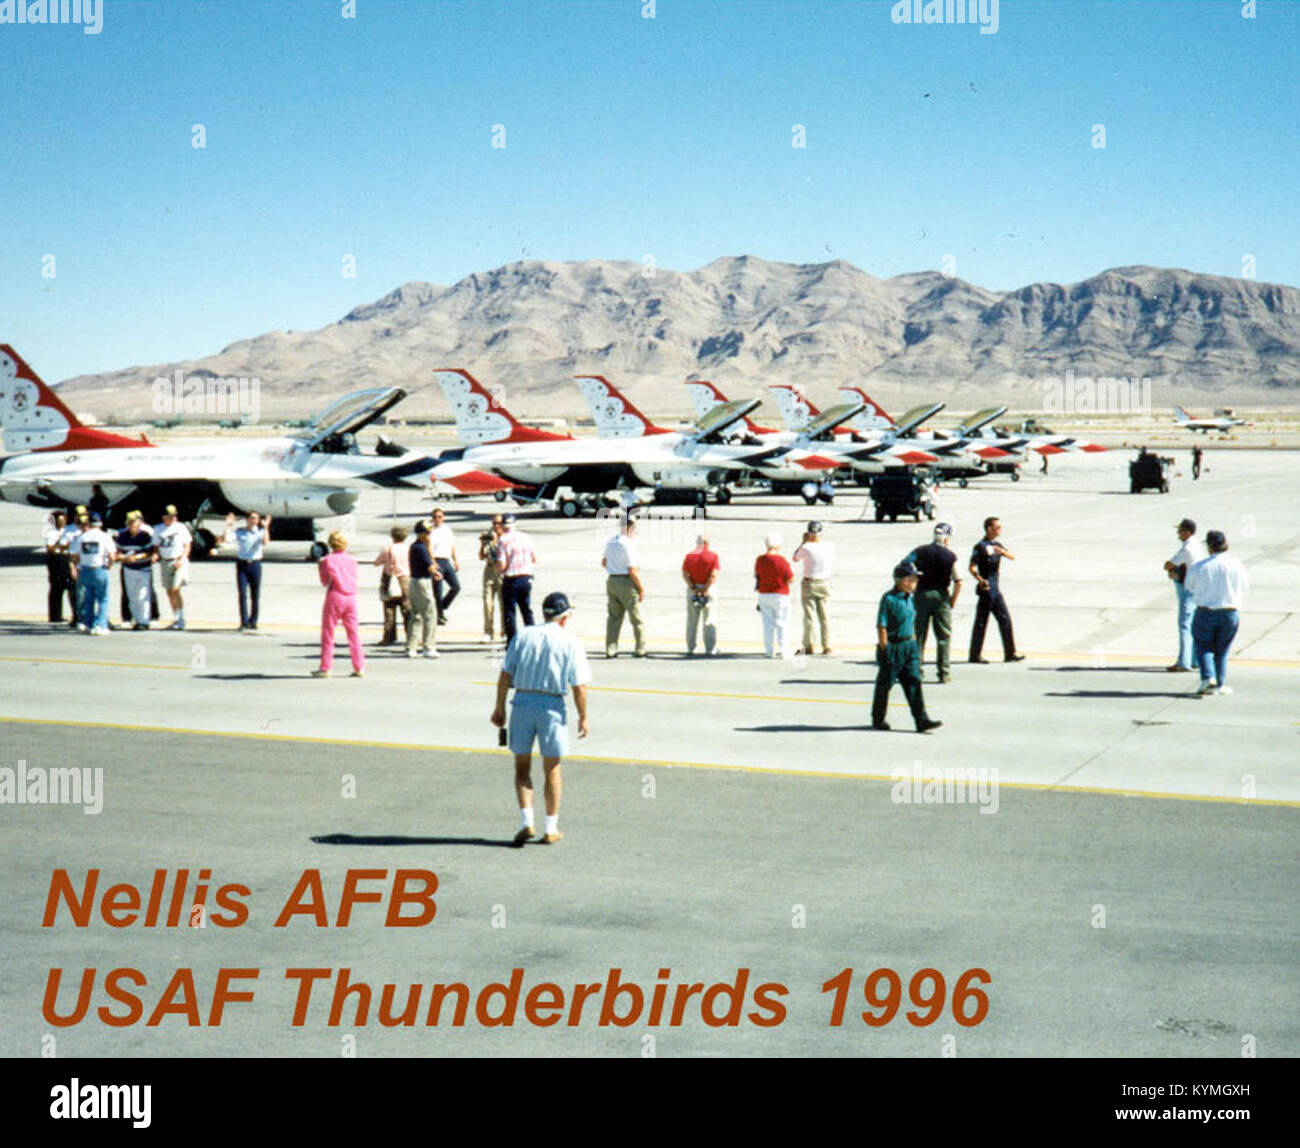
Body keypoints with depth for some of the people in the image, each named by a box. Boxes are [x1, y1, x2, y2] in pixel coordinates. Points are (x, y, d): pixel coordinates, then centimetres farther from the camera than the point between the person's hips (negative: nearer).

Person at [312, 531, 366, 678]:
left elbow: (325, 581, 0)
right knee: (354, 633, 6)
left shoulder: (328, 560, -5)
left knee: (328, 633, 4)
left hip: (335, 596, -4)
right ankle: (359, 667, 4)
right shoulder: (352, 560, 7)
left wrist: (320, 566, 13)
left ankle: (325, 667, 4)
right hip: (351, 597, 4)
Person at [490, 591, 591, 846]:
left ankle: (526, 821, 1)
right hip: (552, 705, -1)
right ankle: (551, 829, 14)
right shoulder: (571, 643, -1)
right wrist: (583, 717, 4)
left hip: (522, 701, 2)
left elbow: (505, 674, 3)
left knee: (522, 766, 12)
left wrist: (500, 707, 8)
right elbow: (579, 686, -5)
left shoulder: (523, 636, 6)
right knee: (552, 769, 10)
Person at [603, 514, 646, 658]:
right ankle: (640, 650, 8)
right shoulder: (628, 544, -17)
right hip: (627, 583, -7)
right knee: (637, 619, 4)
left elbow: (604, 562, 18)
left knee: (613, 617, 10)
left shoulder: (611, 541, 7)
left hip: (611, 581, 7)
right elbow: (632, 570, -19)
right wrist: (641, 588, -11)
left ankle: (610, 650, 8)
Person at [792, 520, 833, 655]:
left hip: (809, 584, -3)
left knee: (809, 616, 3)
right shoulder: (829, 547, -5)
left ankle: (808, 646, 6)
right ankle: (826, 646, 8)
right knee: (824, 615, 9)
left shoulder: (806, 548, -16)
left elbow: (795, 558, 3)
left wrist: (803, 542, 7)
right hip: (825, 583, 3)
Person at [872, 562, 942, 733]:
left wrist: (914, 646, 18)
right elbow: (881, 626, -15)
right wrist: (885, 650, -17)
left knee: (913, 682, 2)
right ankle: (878, 720, 19)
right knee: (885, 684, 6)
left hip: (909, 645, 7)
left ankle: (922, 720, -1)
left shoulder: (909, 598, 10)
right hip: (892, 646, -7)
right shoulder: (889, 598, -14)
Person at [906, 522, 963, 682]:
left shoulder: (920, 552, -1)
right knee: (944, 636, 6)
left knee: (918, 634, 9)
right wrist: (953, 600, 4)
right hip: (941, 596, -1)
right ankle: (944, 672, 5)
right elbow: (958, 581, -9)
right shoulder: (950, 556, -4)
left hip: (921, 594, 1)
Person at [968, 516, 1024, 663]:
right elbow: (972, 567, -16)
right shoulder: (980, 546, -10)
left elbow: (1012, 557, 5)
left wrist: (1002, 551, -16)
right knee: (981, 622, -4)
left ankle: (1010, 653, 12)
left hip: (995, 590, 8)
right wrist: (980, 580, -32)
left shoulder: (997, 545, 14)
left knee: (1005, 619, 7)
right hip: (985, 590, -8)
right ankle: (975, 655, 2)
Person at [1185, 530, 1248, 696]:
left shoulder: (1199, 567, -8)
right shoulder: (1236, 565, -4)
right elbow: (1245, 587, 8)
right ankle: (1220, 684, 13)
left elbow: (1189, 585, 7)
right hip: (1230, 613, 2)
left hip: (1205, 612, -2)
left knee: (1202, 646, 11)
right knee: (1221, 650, 14)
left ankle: (1208, 678, -9)